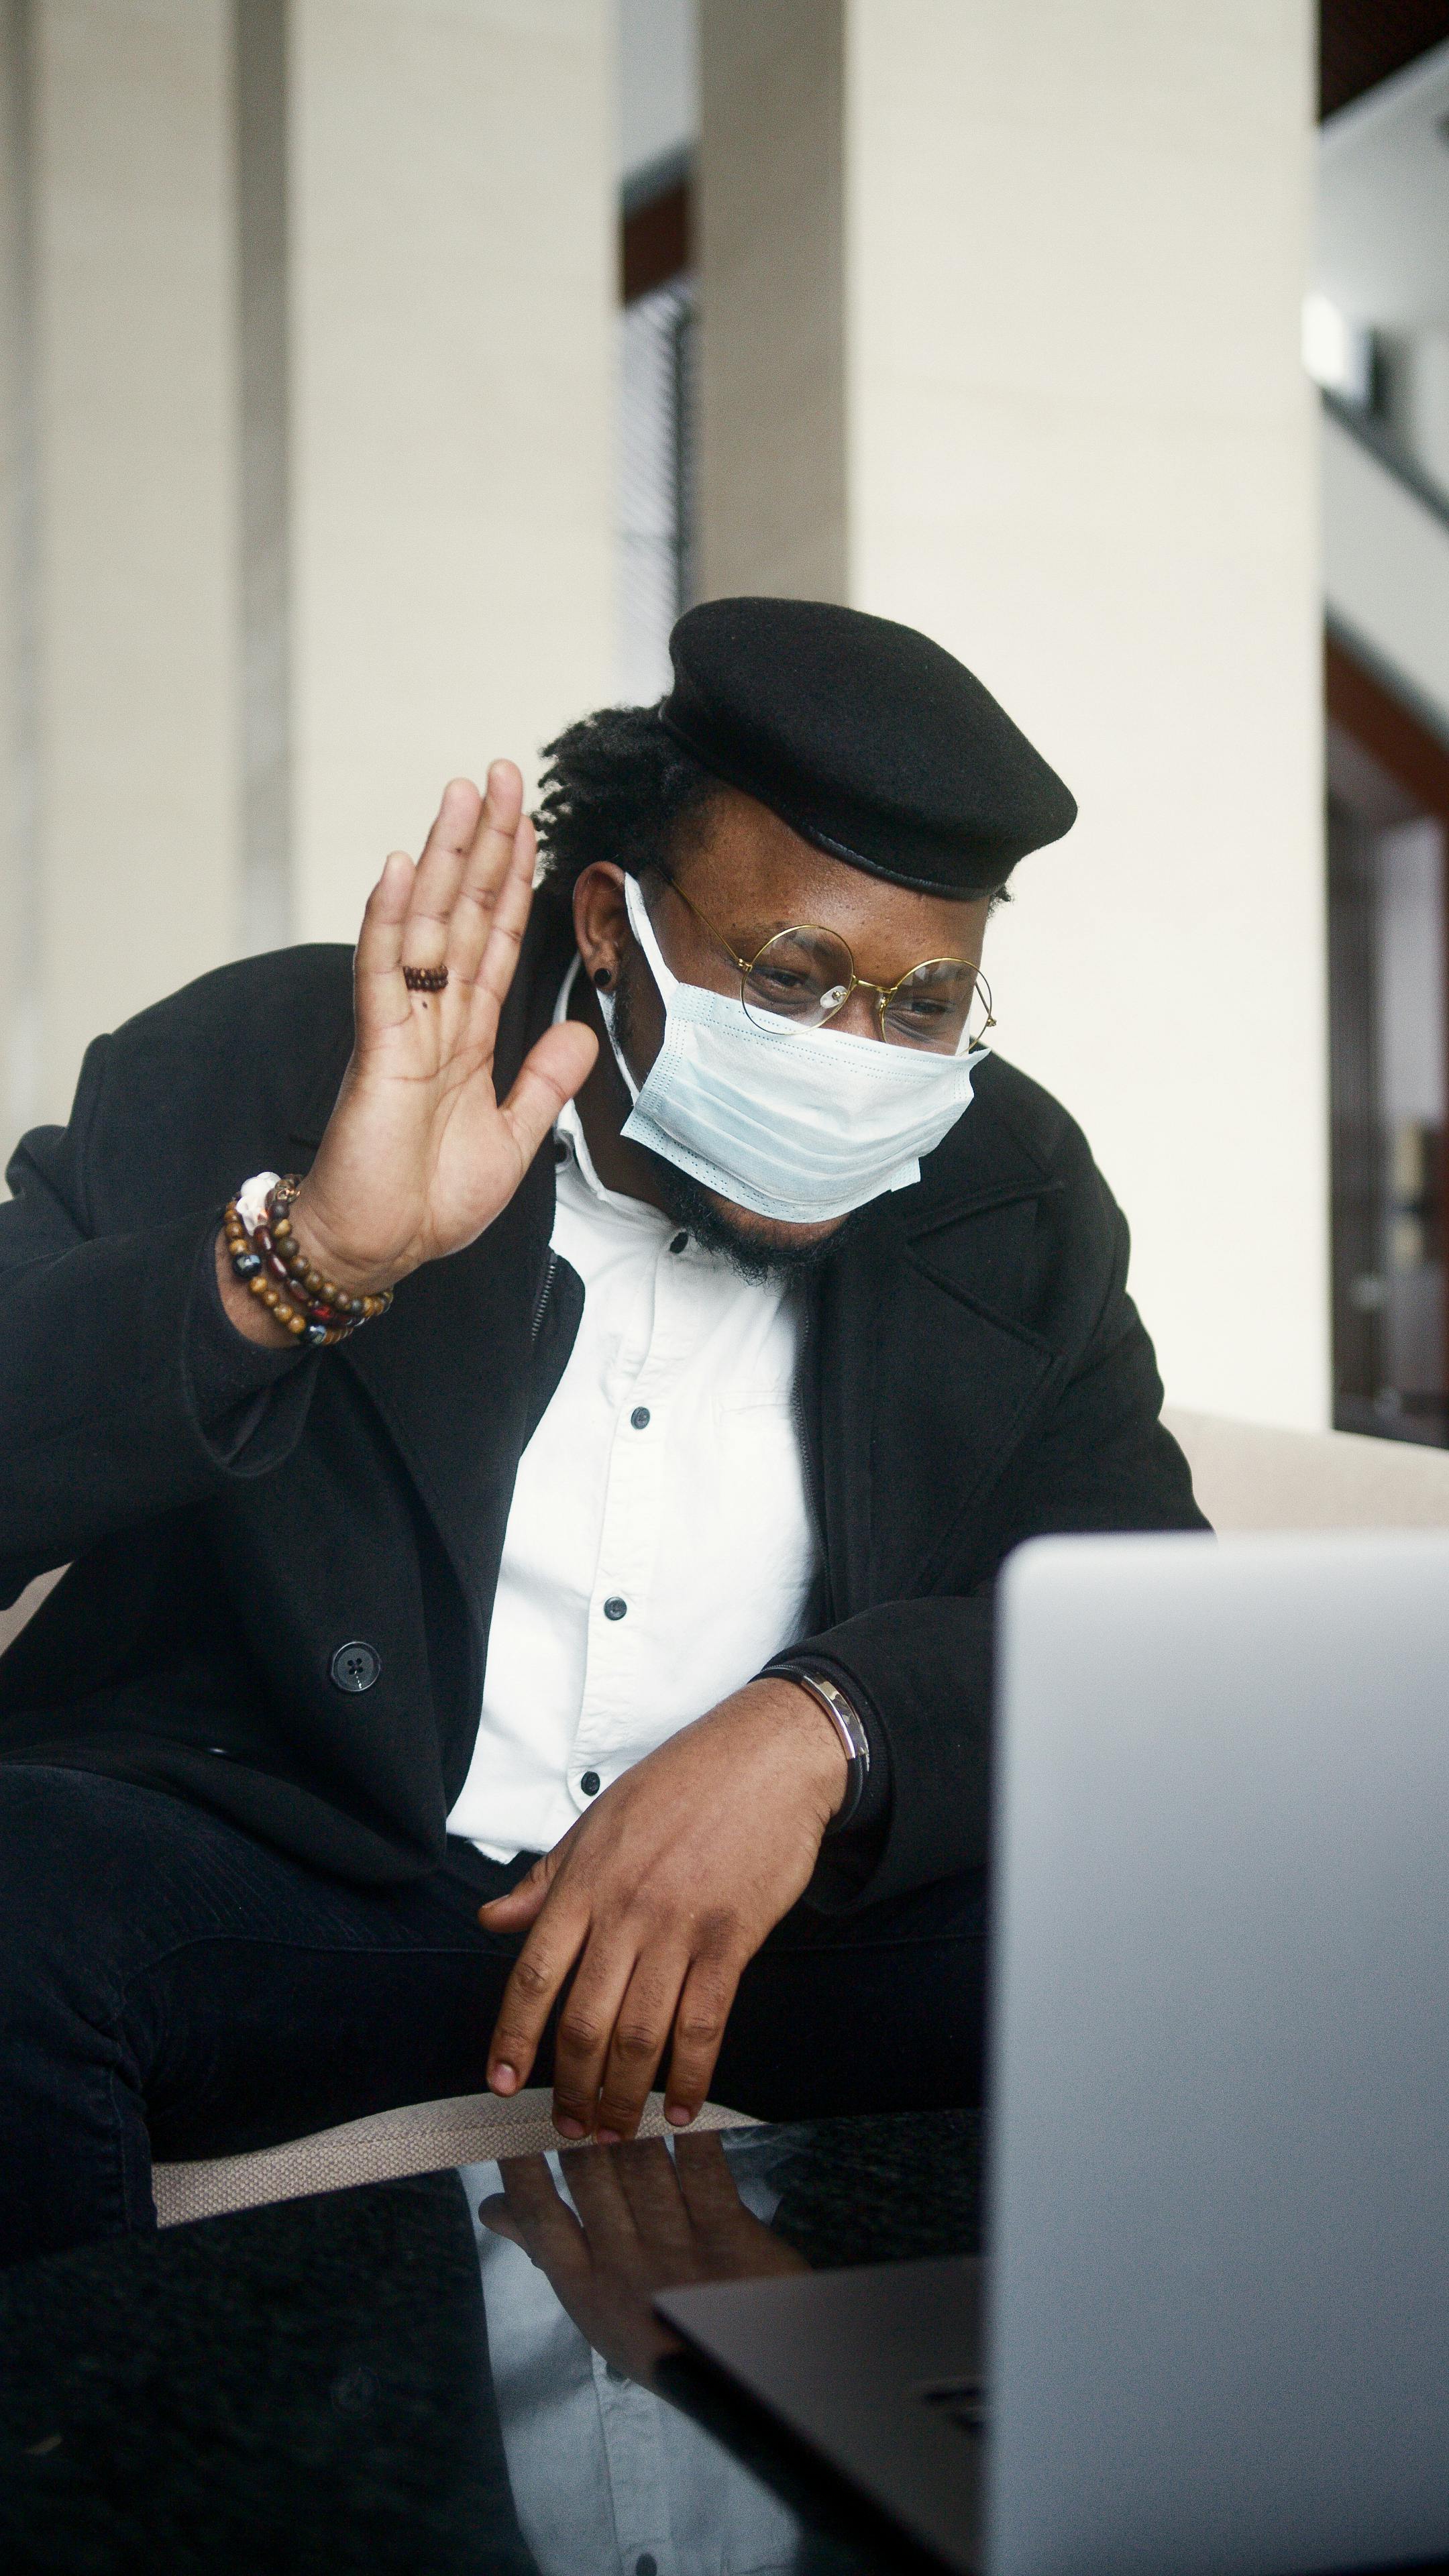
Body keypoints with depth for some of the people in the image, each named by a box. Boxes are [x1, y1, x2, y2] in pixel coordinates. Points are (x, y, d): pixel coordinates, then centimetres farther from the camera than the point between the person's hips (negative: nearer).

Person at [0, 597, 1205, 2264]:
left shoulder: (1011, 1196, 5)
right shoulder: (270, 1068, -4)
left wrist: (821, 1727, -21)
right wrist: (301, 1260, -30)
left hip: (803, 1894, 3)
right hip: (281, 1860, -2)